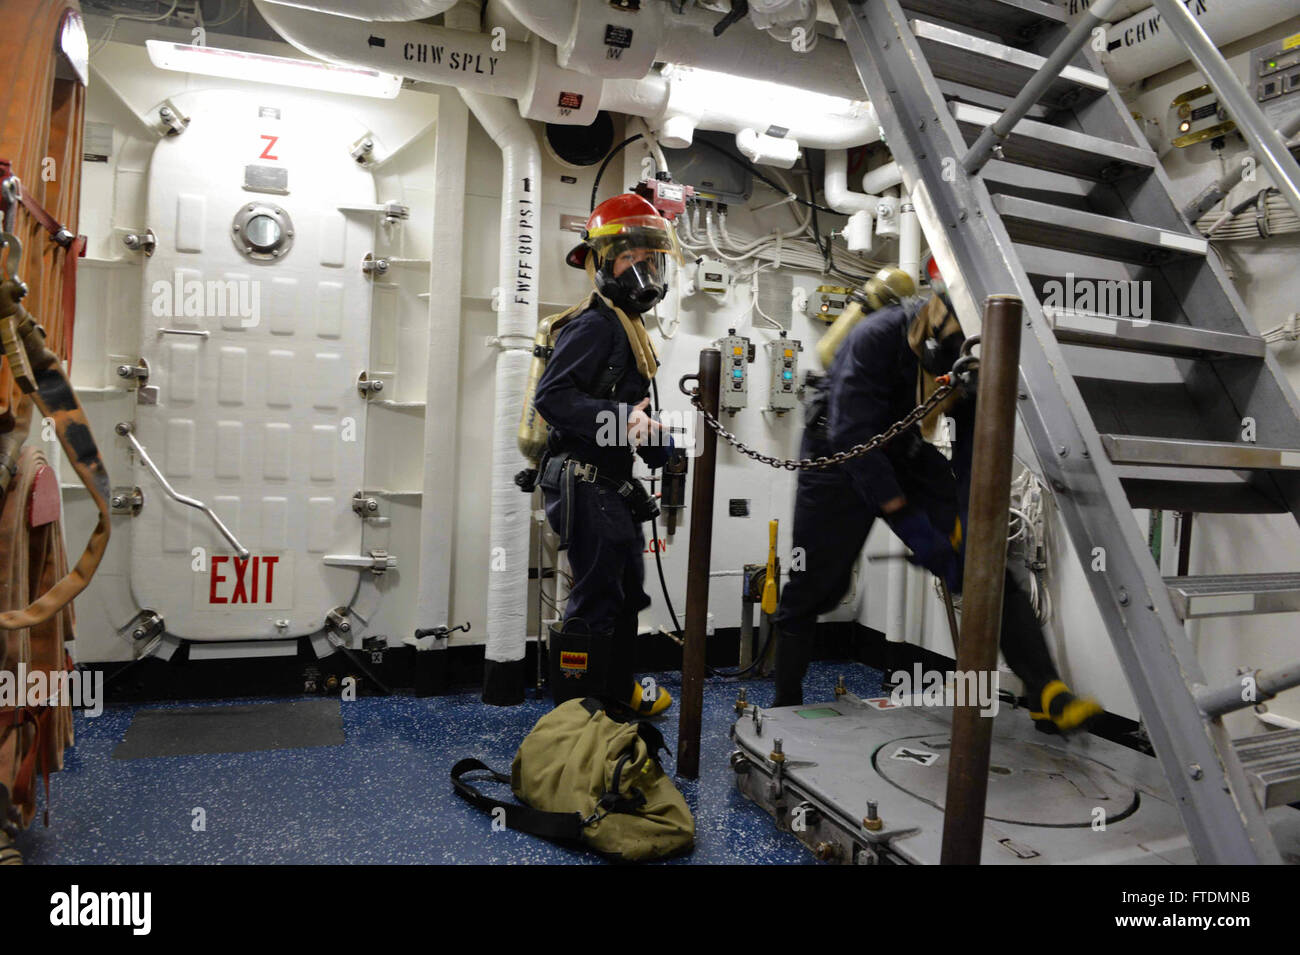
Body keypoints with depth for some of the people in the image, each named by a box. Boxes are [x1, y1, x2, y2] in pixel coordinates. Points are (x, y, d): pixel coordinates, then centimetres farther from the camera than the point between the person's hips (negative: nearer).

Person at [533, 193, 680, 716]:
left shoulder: (627, 326, 18)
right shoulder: (594, 325, -14)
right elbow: (552, 395, -26)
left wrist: (653, 435, 8)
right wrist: (619, 420, -34)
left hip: (613, 487, 11)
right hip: (586, 486, -11)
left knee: (625, 593, 20)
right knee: (595, 603, -4)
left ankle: (619, 691, 37)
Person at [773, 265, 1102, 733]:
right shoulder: (876, 338, -28)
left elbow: (975, 453, -9)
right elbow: (853, 436, -31)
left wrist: (966, 530, -20)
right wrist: (906, 520, -32)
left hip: (910, 456, 4)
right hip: (842, 459, -4)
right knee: (813, 588, 0)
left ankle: (1047, 695, -8)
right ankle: (785, 705, 17)